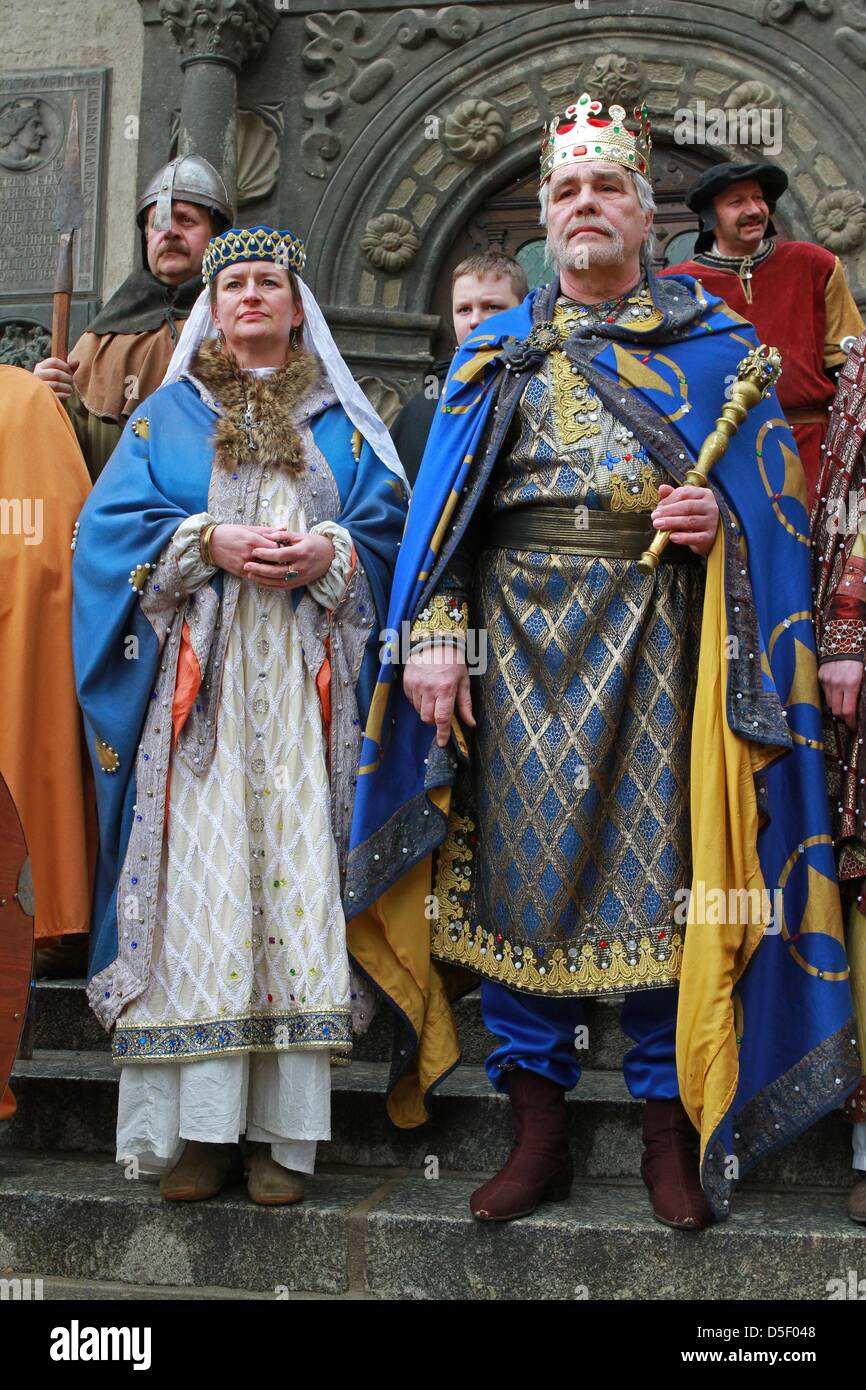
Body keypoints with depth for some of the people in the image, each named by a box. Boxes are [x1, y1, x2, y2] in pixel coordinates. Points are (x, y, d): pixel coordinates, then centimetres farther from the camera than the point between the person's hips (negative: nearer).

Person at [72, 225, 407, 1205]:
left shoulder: (342, 423, 17)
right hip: (195, 680, 0)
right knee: (202, 878, -7)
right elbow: (113, 527, 4)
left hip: (307, 680, 1)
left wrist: (326, 552, -12)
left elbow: (389, 529, 8)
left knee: (297, 871, -5)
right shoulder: (168, 414, 15)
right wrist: (210, 543, -11)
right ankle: (202, 1122, -1)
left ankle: (285, 1129, 0)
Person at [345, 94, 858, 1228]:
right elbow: (443, 500, 6)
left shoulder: (714, 342, 11)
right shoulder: (494, 353, 14)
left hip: (656, 631, -1)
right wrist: (433, 633, -6)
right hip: (522, 632, 1)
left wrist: (721, 517, -13)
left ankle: (671, 1133, 13)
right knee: (521, 853, 0)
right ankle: (538, 1130, 12)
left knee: (661, 857, -1)